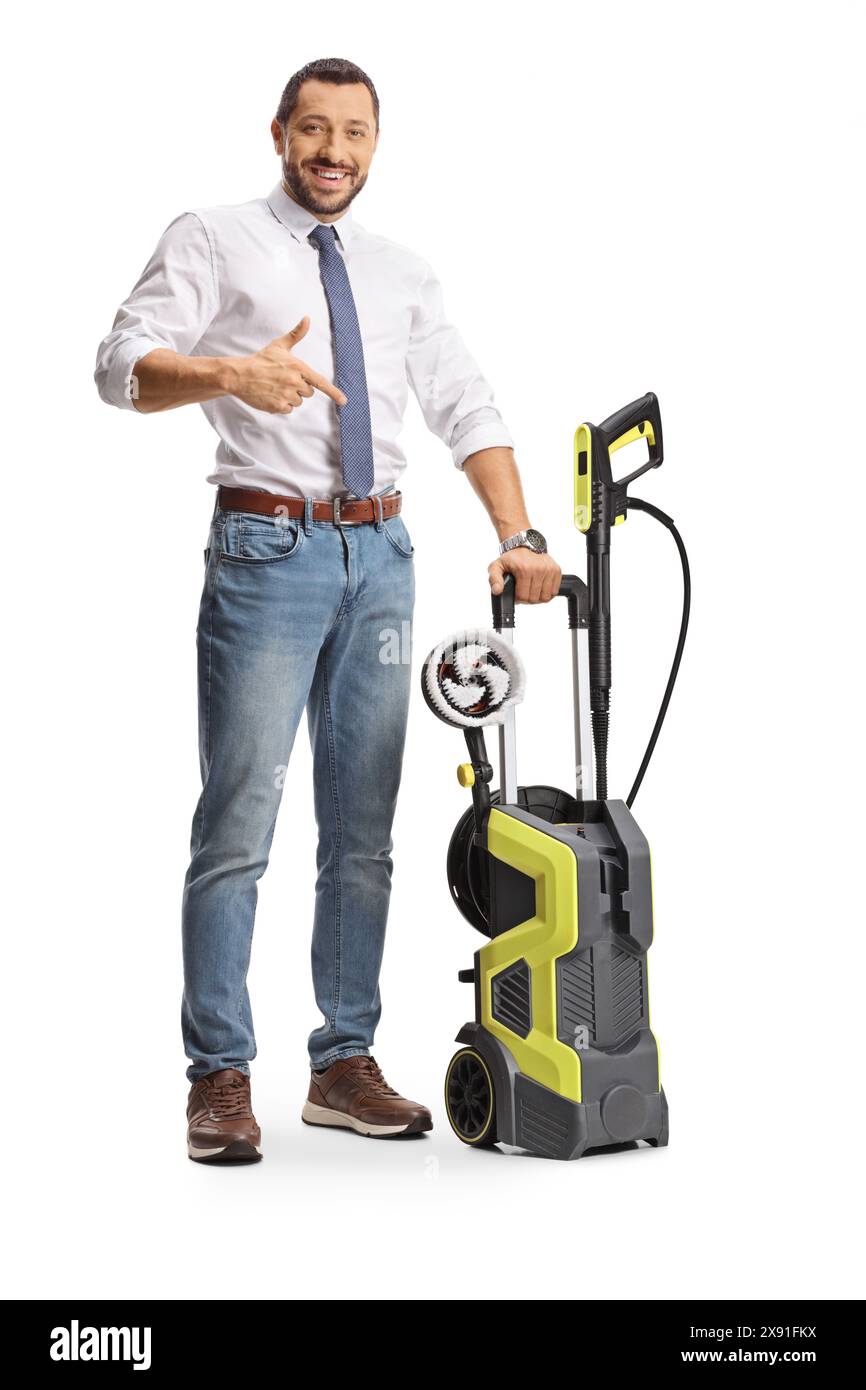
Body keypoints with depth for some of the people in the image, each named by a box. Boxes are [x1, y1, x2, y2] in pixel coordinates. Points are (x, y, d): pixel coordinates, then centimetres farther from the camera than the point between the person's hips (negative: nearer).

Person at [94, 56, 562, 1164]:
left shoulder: (402, 273, 18)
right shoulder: (213, 242, 4)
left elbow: (466, 408, 14)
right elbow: (122, 365, -7)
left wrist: (519, 538, 2)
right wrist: (229, 373, -26)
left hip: (380, 555, 5)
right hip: (267, 547, -5)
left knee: (363, 828, 7)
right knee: (238, 821, -7)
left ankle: (344, 1065, 17)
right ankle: (220, 1076, 3)